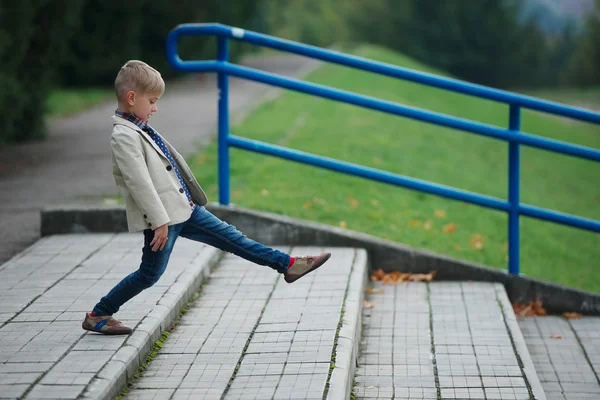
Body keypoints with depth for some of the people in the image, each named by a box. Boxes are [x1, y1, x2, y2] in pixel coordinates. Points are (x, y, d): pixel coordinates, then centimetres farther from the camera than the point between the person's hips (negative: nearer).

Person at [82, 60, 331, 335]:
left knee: (230, 237, 9)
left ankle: (288, 265, 13)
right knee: (150, 274, 2)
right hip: (162, 218, -9)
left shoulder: (140, 129, 12)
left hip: (182, 209, 9)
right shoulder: (123, 136, -19)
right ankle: (97, 316, 14)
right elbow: (139, 183, -24)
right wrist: (160, 221, -24)